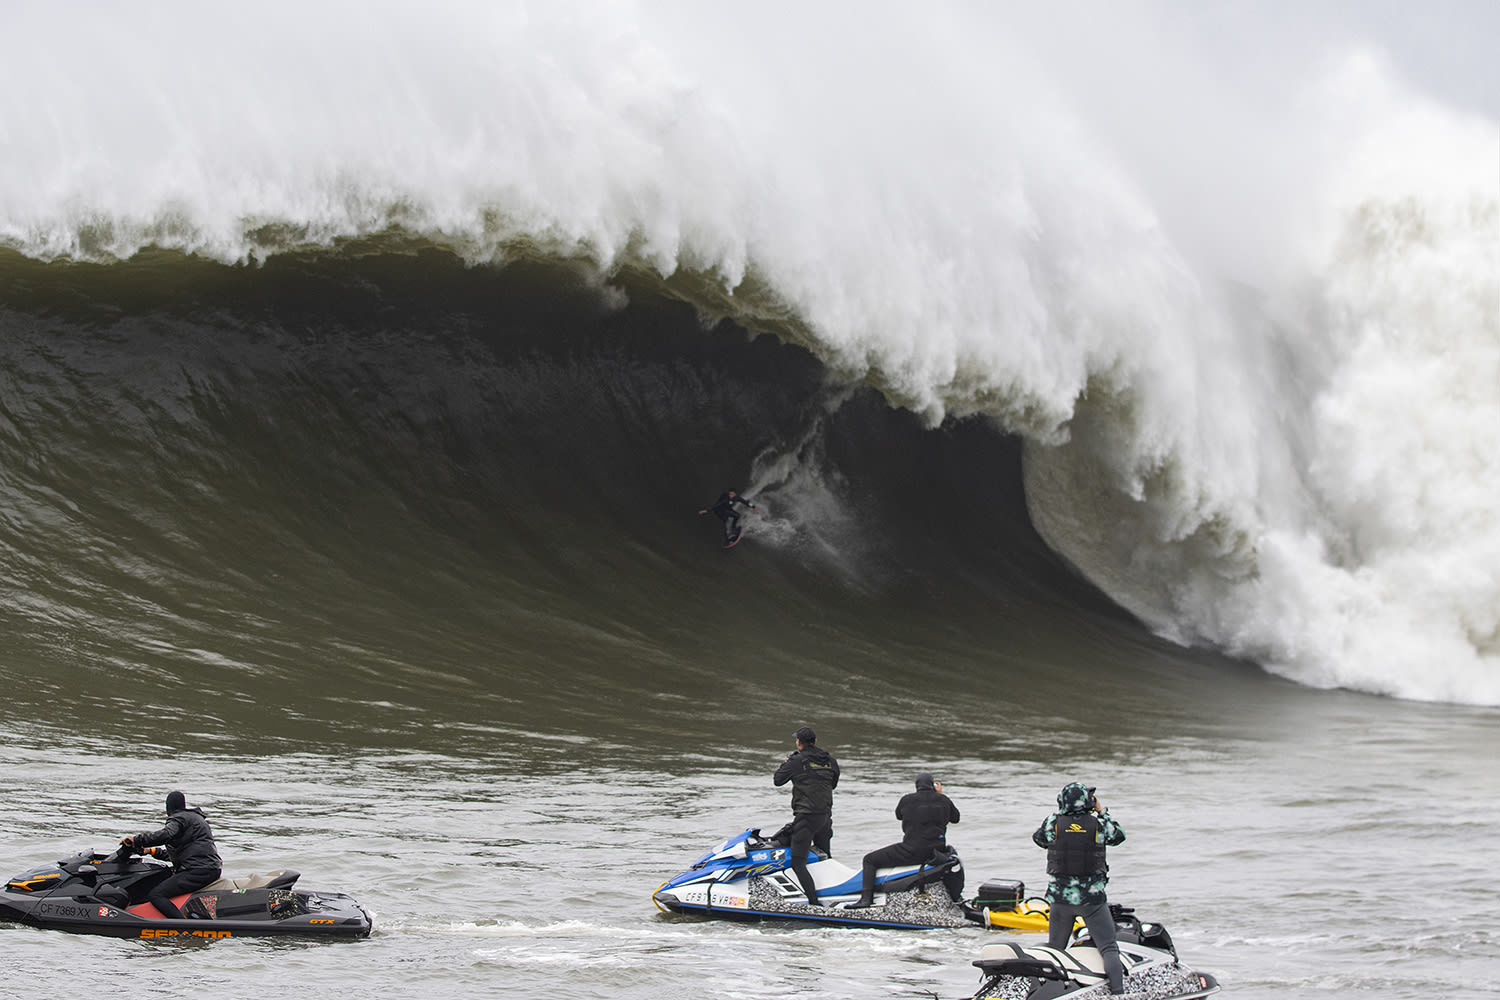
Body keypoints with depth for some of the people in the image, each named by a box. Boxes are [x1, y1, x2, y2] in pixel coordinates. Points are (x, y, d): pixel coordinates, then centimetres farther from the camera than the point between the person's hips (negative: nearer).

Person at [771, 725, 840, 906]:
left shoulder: (797, 761, -11)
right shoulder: (830, 761, 5)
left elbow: (778, 780, 1)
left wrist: (786, 761, 15)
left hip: (806, 816, -7)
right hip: (826, 815, 7)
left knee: (798, 863, -6)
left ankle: (814, 902, -17)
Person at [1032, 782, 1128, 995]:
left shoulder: (1053, 823, -6)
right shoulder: (1099, 824, -8)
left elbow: (1038, 838, 15)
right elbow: (1119, 836, 13)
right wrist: (1102, 812, 23)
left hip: (1060, 897, 2)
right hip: (1092, 897, -2)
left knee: (1054, 949, 17)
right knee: (1109, 949, -3)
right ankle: (1117, 991, -19)